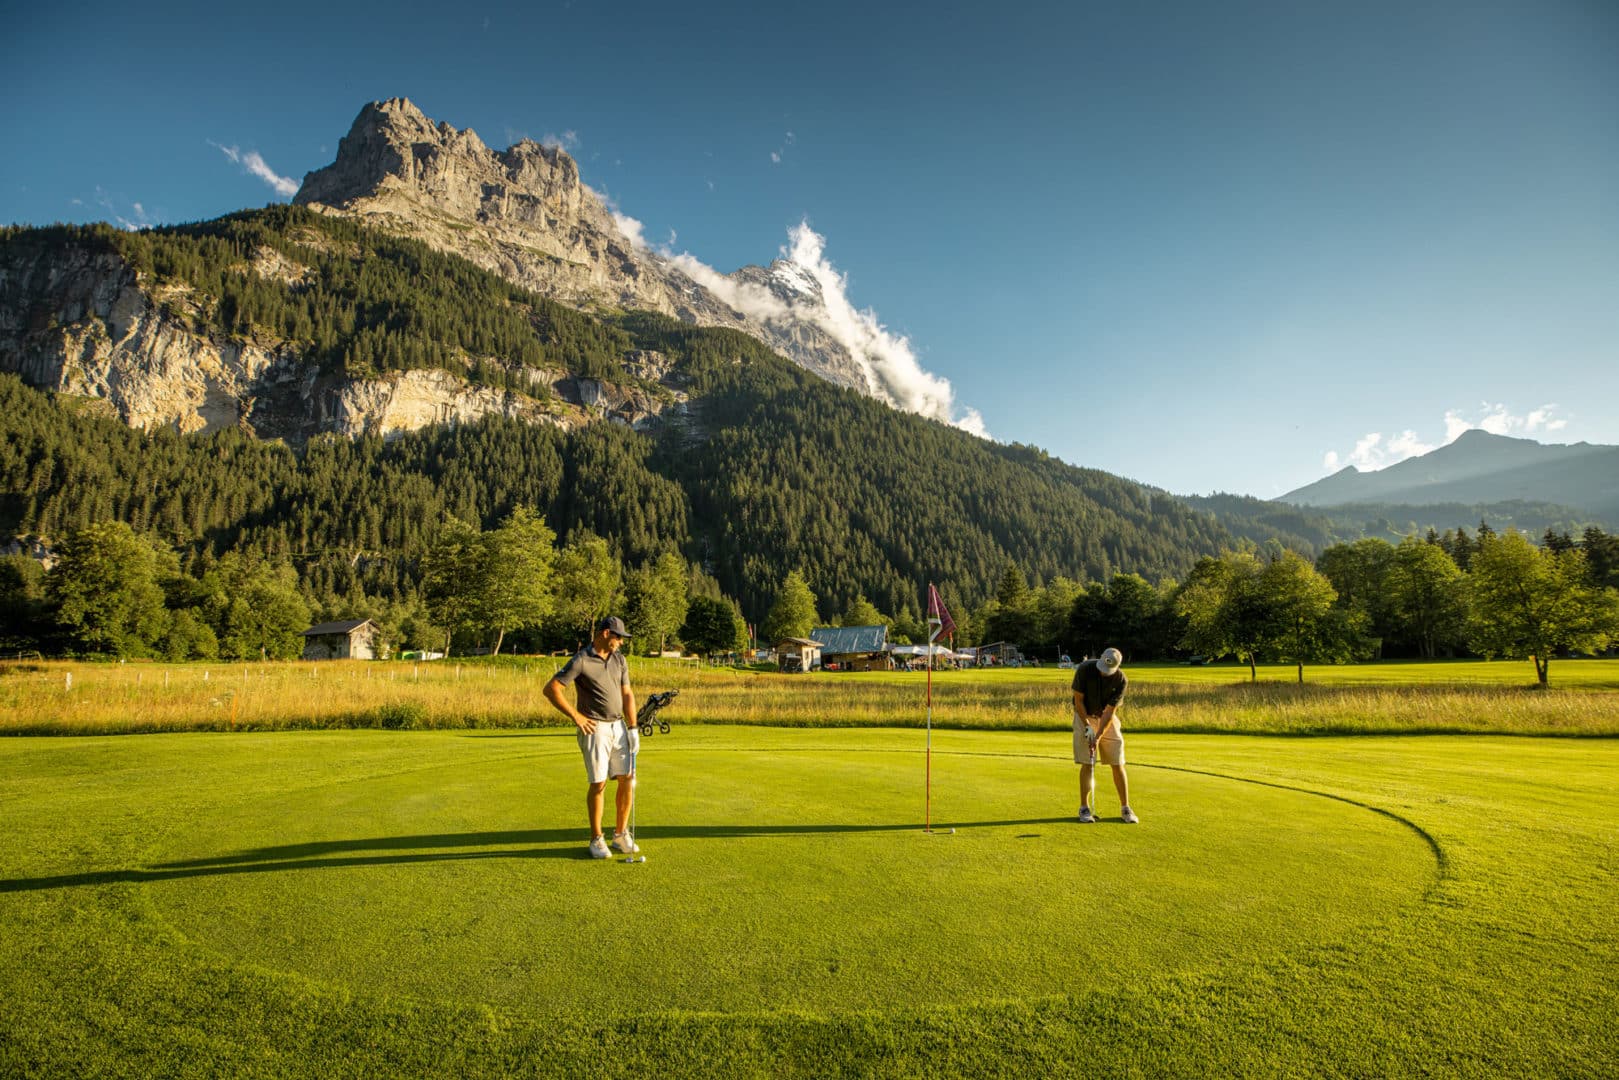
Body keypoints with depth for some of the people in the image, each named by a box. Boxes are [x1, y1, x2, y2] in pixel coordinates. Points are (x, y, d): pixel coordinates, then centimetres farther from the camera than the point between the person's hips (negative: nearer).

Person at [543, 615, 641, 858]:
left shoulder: (619, 659, 9)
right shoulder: (581, 661, -11)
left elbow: (627, 694, 11)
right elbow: (551, 689, -13)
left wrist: (633, 728, 4)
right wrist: (576, 716, -10)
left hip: (619, 726, 6)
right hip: (595, 729, -6)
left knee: (628, 779, 4)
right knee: (598, 784, -2)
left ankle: (621, 833, 19)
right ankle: (596, 839, 14)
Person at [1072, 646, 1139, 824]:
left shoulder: (1121, 680, -19)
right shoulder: (1084, 669, -21)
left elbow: (1109, 711, -17)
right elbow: (1078, 700, -13)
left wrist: (1098, 737, -22)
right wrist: (1087, 728, -16)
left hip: (1108, 719, 1)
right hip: (1084, 716, -1)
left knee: (1117, 764, -1)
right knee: (1087, 764, -5)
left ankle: (1125, 807, 12)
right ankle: (1084, 808, 3)